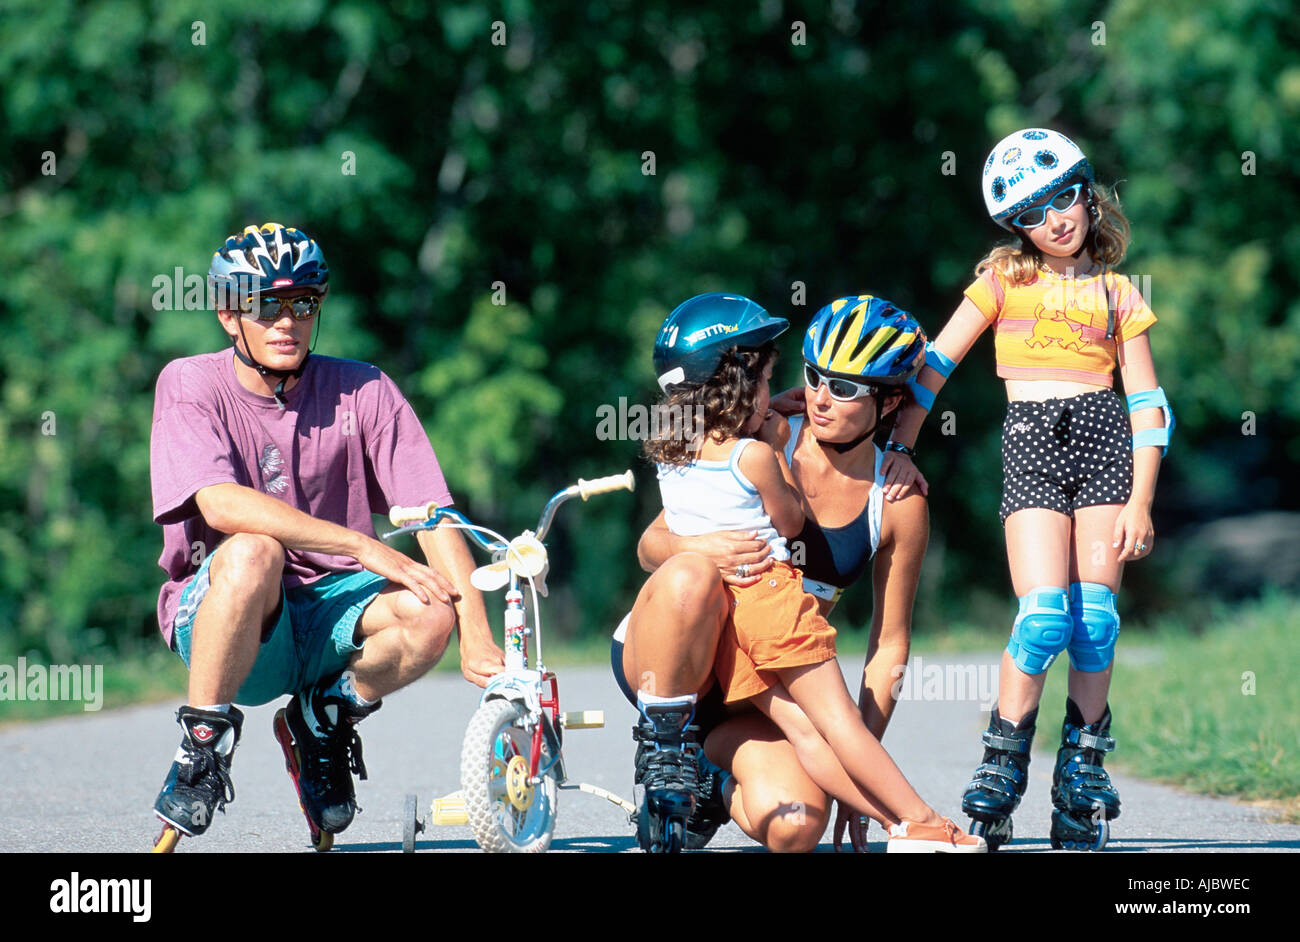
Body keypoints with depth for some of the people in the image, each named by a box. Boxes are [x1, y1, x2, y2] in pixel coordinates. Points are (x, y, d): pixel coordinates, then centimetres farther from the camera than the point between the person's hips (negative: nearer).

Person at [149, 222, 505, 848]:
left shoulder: (362, 391, -1)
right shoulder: (190, 385, -6)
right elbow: (221, 504, -23)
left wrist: (477, 636, -23)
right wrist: (363, 547, -29)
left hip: (325, 617, 3)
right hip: (214, 608, -3)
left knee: (429, 612, -28)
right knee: (251, 552, -37)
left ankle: (323, 718, 3)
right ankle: (202, 744, -17)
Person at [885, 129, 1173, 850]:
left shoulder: (1118, 295, 12)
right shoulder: (1005, 278, 10)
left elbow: (1148, 404, 9)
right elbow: (936, 362, 8)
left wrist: (1140, 502, 0)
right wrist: (900, 447, 0)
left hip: (1103, 439, 1)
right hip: (1032, 443, -1)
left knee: (1096, 616, -5)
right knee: (1046, 614, -15)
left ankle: (1082, 778, 8)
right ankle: (999, 770, -2)